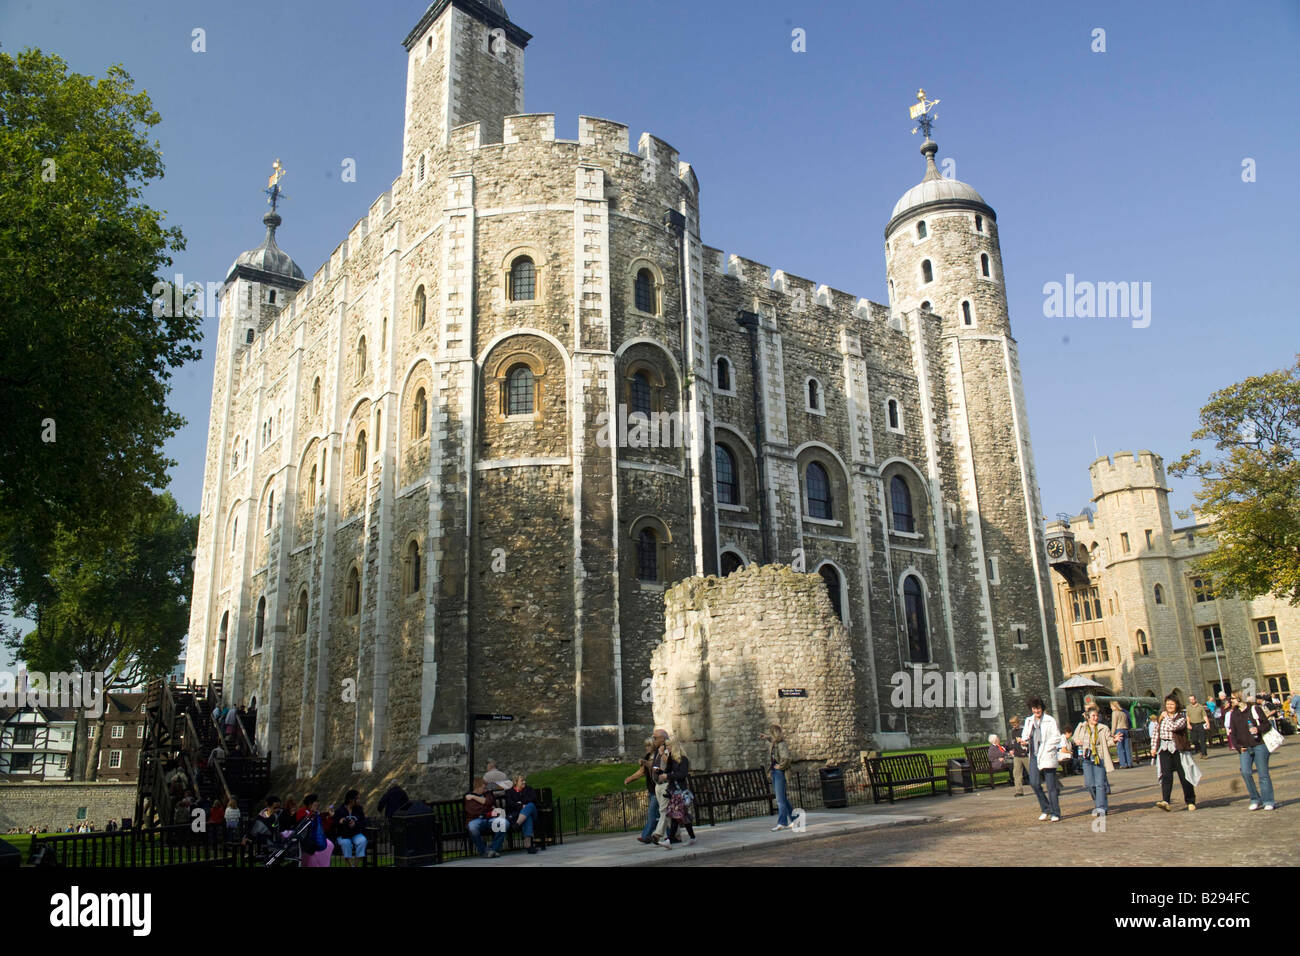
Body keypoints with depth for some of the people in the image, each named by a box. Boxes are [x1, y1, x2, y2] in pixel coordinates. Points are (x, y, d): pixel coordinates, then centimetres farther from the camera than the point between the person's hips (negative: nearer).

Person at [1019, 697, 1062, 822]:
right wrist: (1025, 740, -2)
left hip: (1047, 755, -5)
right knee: (1034, 783, -4)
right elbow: (1025, 735, 21)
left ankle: (1055, 813, 7)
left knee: (1051, 786, -3)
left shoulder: (1050, 720, -2)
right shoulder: (1029, 721, 15)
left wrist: (1045, 748, -13)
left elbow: (1056, 737, -6)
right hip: (1034, 756, 5)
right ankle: (1046, 809, 14)